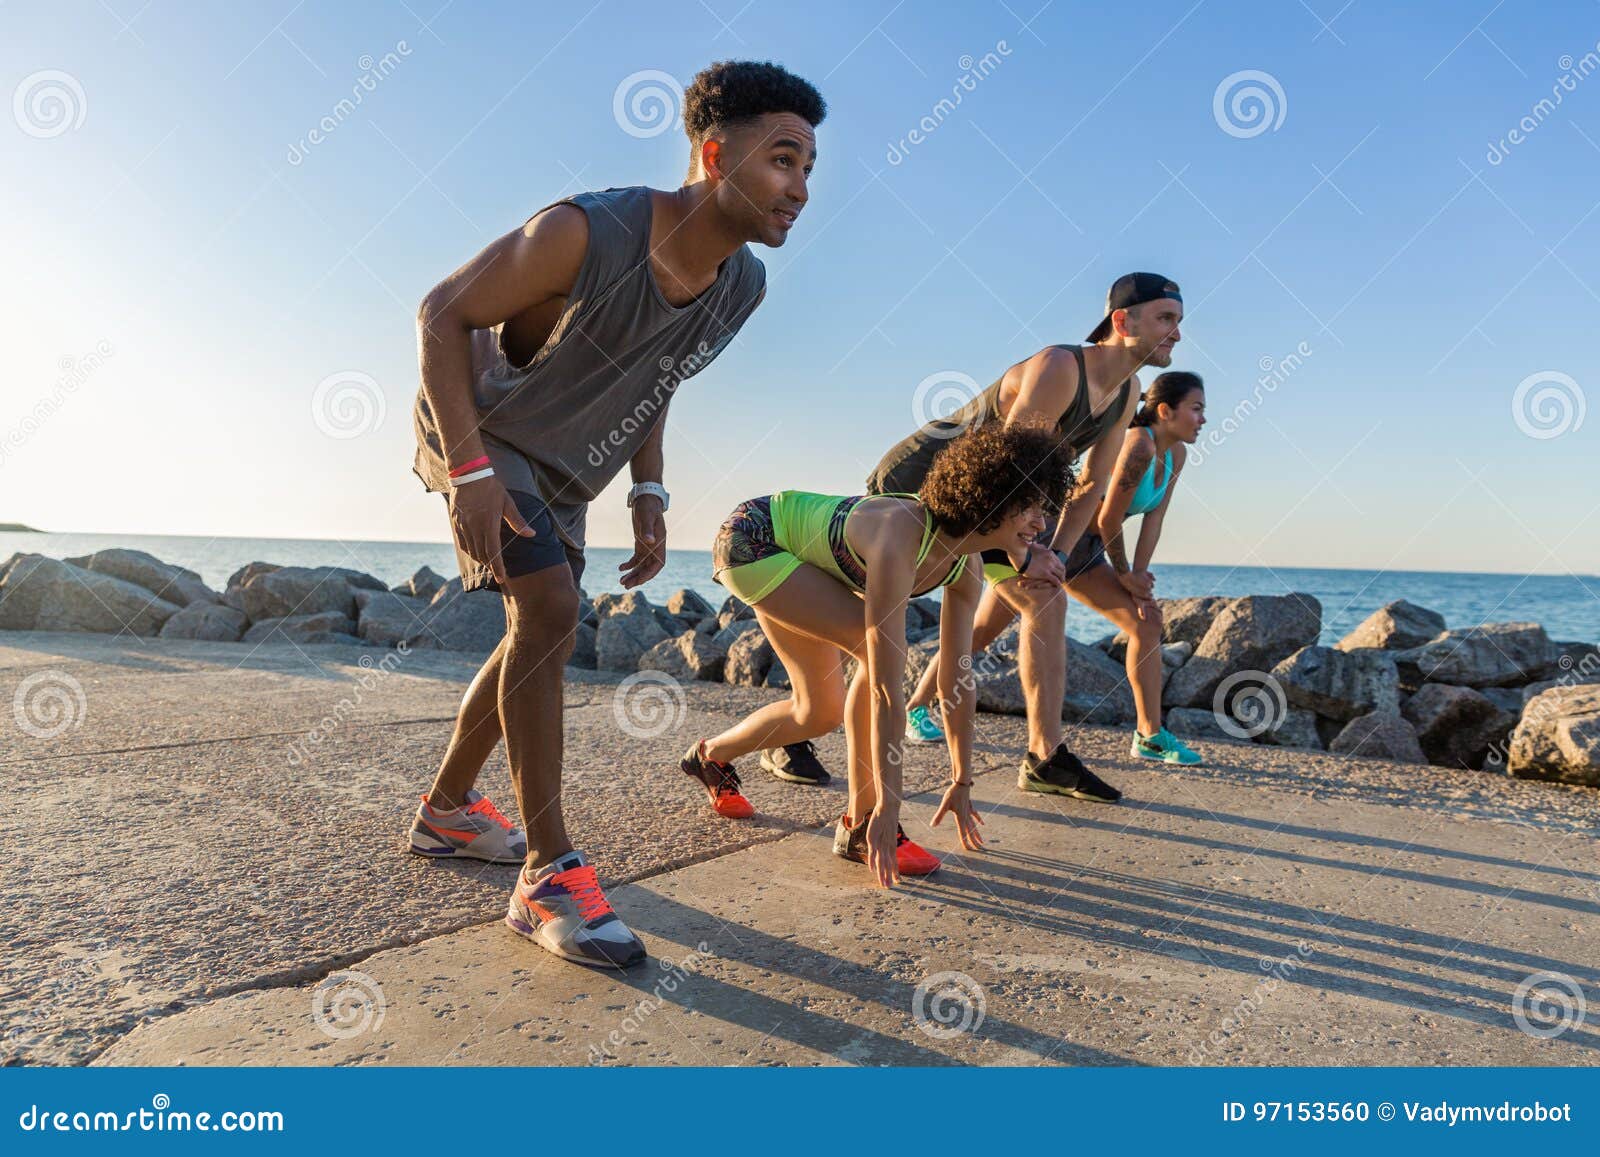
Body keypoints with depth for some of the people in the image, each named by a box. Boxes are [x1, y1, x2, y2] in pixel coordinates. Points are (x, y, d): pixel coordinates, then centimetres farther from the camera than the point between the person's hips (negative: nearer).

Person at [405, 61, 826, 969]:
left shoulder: (744, 287, -8)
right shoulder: (585, 235, -29)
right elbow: (442, 314, -20)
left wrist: (649, 495, -1)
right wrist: (468, 468, -28)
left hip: (563, 468, 7)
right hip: (482, 434, -7)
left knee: (543, 636, 11)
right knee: (550, 609, -23)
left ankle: (447, 810, 32)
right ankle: (549, 877, -16)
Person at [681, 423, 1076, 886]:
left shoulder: (965, 565, -12)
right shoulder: (899, 540, -37)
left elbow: (958, 679, -5)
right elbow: (886, 686, -38)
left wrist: (962, 783, -1)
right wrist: (888, 807, -35)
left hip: (790, 552, 9)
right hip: (750, 537, -8)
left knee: (821, 712, 11)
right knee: (878, 652, -23)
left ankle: (711, 755, 36)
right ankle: (860, 825, -10)